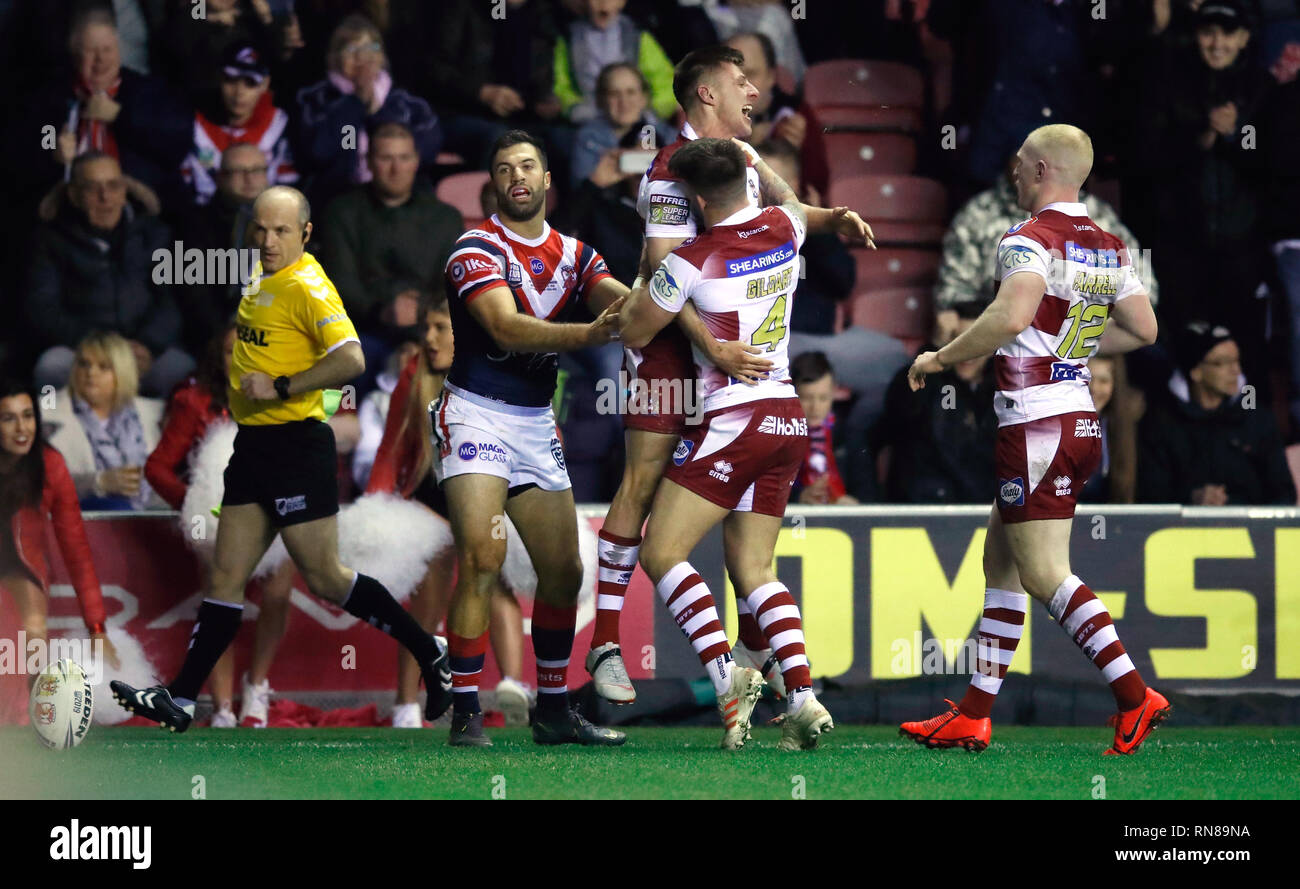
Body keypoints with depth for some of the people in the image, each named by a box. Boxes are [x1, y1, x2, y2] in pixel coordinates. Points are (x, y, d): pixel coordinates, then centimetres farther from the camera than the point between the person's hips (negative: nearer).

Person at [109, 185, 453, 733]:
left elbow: (350, 359, -27)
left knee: (324, 580, -3)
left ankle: (431, 655, 10)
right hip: (253, 445, 9)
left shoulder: (307, 287, -15)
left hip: (295, 446, -9)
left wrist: (279, 387, -24)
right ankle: (180, 700, 5)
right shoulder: (264, 279, 13)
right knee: (227, 578, 6)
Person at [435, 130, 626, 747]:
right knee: (482, 563, -19)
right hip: (477, 416, -7)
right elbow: (505, 327, -24)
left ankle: (553, 712, 21)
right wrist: (587, 334, -37)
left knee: (563, 572, 8)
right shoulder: (477, 250, -9)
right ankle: (465, 714, -17)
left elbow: (622, 301, -5)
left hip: (537, 426, 7)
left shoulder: (573, 254, 11)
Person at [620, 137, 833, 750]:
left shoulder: (691, 261, -15)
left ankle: (726, 674, -19)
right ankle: (802, 696, -5)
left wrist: (647, 277, 16)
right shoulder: (784, 230, 4)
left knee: (661, 553, -3)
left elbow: (634, 332, -1)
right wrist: (740, 153, 40)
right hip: (787, 420, 7)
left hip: (732, 421, -7)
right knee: (753, 568, 10)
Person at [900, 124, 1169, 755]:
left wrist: (941, 358, -19)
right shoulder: (1108, 247, 11)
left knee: (1045, 576, -7)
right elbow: (1143, 329, 14)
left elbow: (1013, 314, -31)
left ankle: (1135, 697, -14)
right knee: (1001, 562, 14)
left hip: (1037, 427, -9)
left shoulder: (1030, 240, -14)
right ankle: (973, 717, 16)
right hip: (1079, 417, 9)